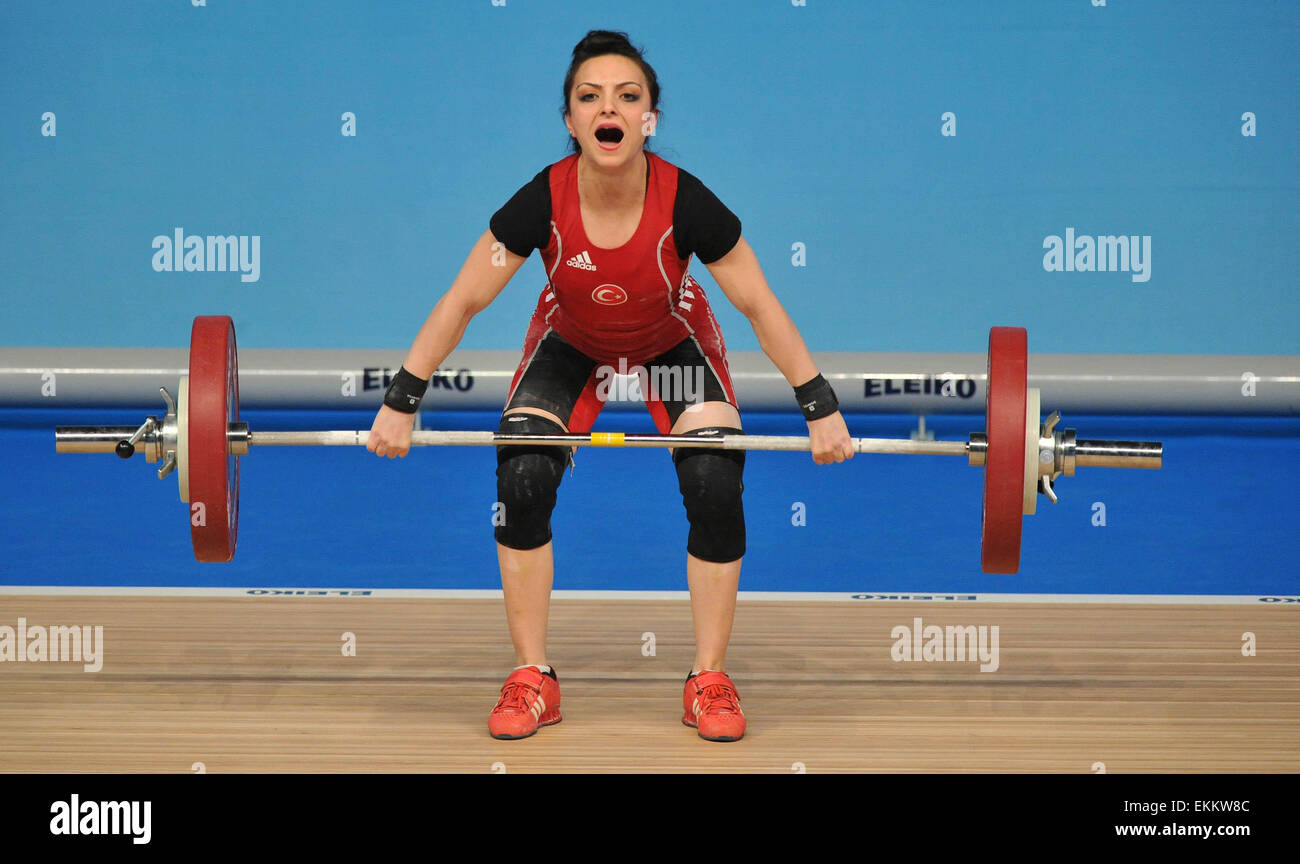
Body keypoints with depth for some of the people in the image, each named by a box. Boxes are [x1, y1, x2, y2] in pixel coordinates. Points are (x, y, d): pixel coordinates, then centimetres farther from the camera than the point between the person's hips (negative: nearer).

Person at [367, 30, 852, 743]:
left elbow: (760, 306, -22)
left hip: (673, 342, 0)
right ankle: (532, 679, -3)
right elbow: (461, 302, -22)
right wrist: (399, 405, -22)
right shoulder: (541, 203, -32)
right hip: (570, 341, 1)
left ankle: (709, 680, -1)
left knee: (715, 488, -18)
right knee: (521, 482, -18)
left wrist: (822, 410, -21)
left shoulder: (685, 203, -33)